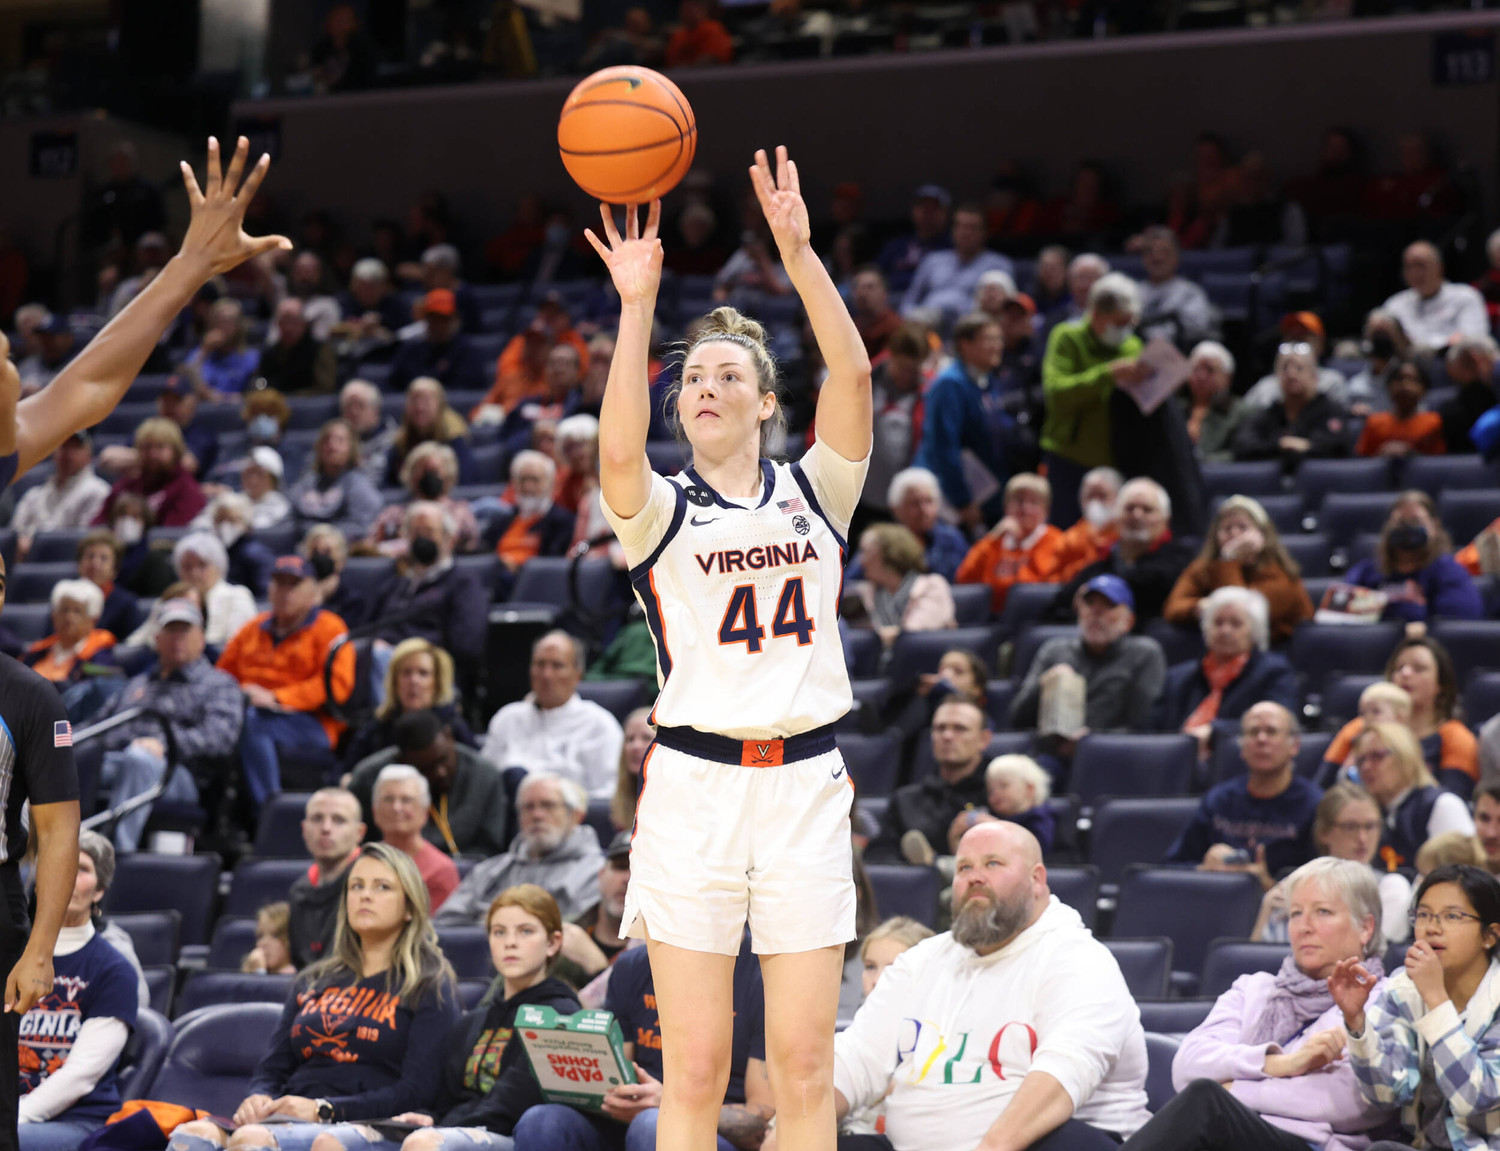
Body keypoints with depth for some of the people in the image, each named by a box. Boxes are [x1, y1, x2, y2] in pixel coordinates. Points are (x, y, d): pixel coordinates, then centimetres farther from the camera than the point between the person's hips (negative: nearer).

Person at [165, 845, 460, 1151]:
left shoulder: (429, 987, 8)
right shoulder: (314, 982, 26)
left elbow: (418, 1090, -4)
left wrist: (324, 1109, -14)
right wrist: (259, 1098, -1)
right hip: (287, 1119, 5)